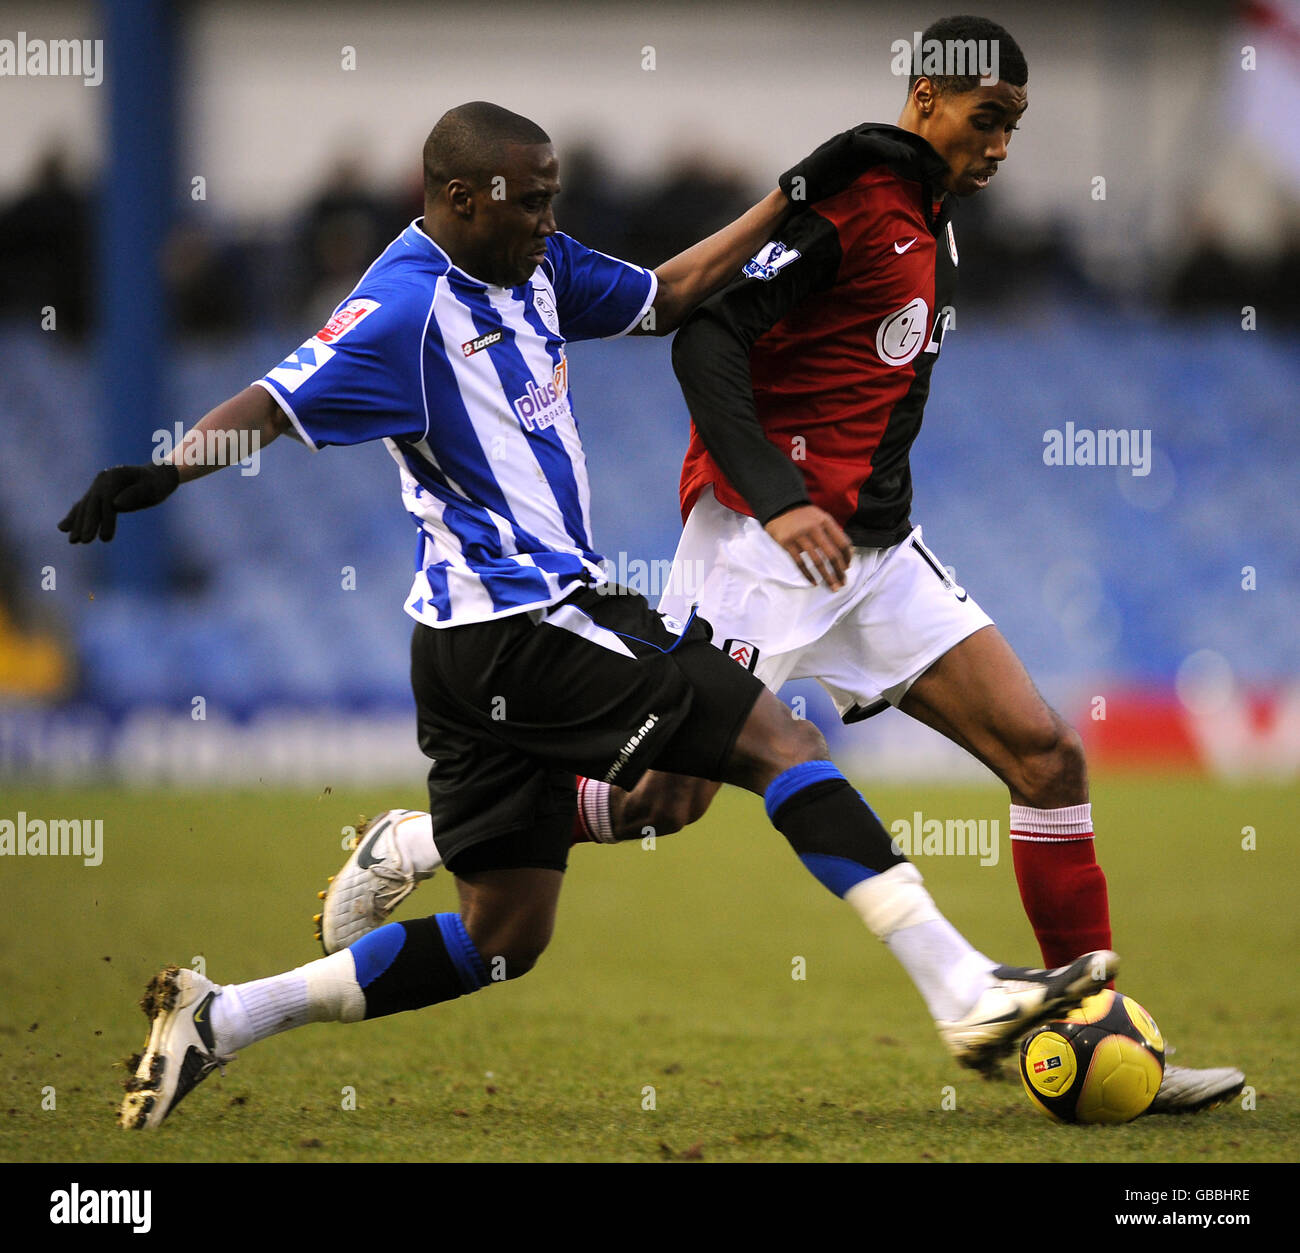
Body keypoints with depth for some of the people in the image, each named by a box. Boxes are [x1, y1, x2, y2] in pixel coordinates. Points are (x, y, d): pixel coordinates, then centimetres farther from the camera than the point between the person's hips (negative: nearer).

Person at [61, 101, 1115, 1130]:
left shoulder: (533, 267, 14)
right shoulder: (408, 306, -13)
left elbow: (665, 295, 27)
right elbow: (277, 404, -21)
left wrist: (784, 207, 23)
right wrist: (158, 473, -38)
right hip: (521, 626, -10)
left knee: (503, 941, 11)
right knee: (782, 741, -12)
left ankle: (218, 1020, 10)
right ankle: (966, 993, -15)